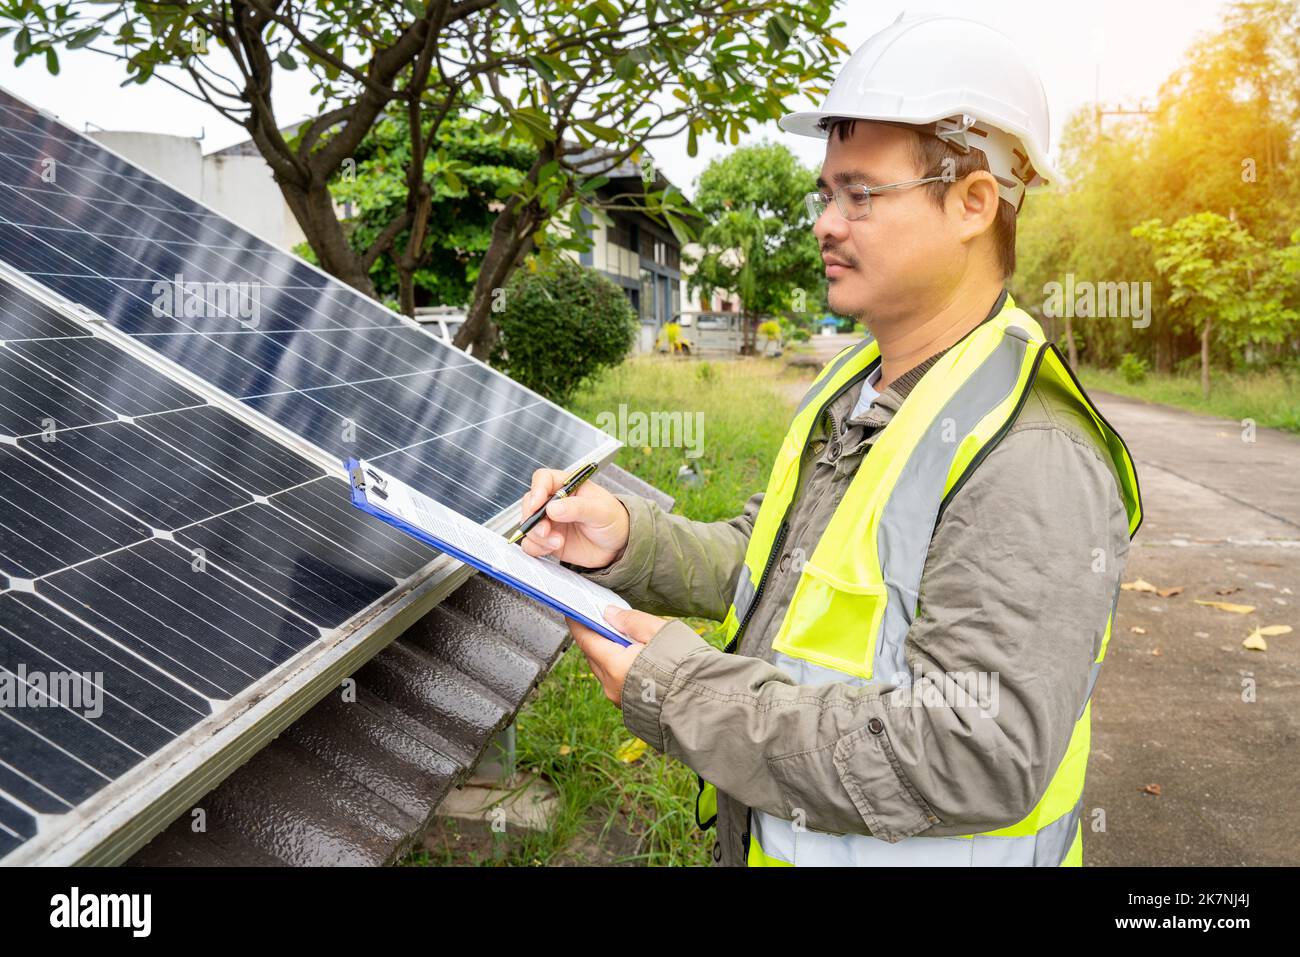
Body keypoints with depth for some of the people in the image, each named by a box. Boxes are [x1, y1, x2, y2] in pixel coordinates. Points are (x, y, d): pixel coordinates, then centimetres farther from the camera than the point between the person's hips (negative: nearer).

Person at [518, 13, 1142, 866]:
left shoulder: (1032, 464, -27)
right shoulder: (851, 391, 3)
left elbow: (979, 759, -32)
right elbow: (760, 565, 10)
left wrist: (680, 692, -29)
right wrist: (631, 540, -11)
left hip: (900, 844, -7)